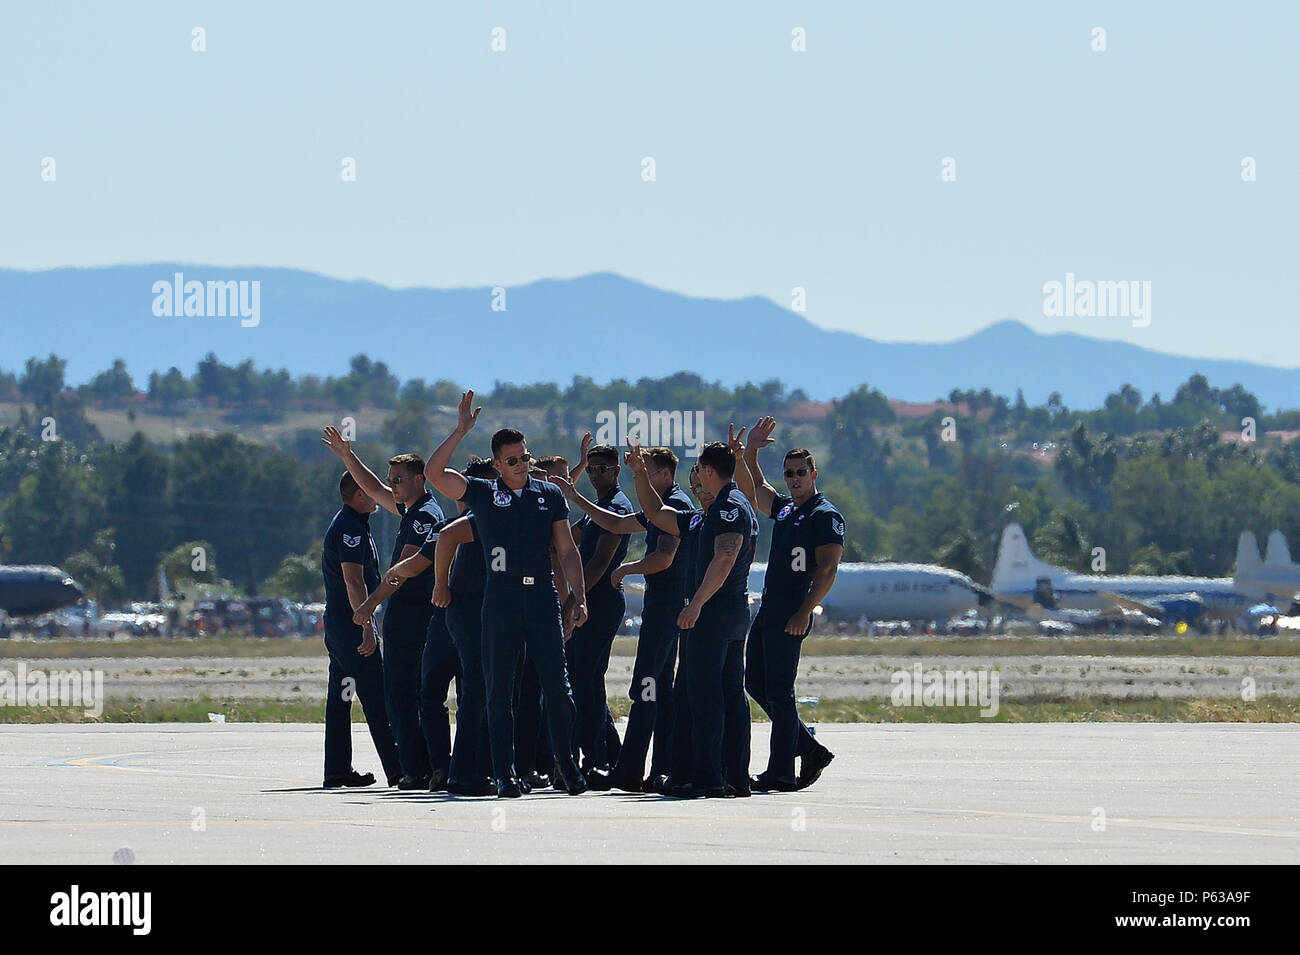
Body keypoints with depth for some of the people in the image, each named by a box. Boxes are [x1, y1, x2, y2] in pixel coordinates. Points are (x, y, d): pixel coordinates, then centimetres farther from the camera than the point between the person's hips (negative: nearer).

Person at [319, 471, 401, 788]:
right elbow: (354, 581, -22)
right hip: (351, 624, -11)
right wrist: (367, 628, -24)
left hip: (336, 623, 11)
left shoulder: (343, 525, 20)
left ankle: (337, 769, 10)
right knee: (377, 699, -11)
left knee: (340, 697, 9)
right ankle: (397, 769, -13)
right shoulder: (351, 528, -14)